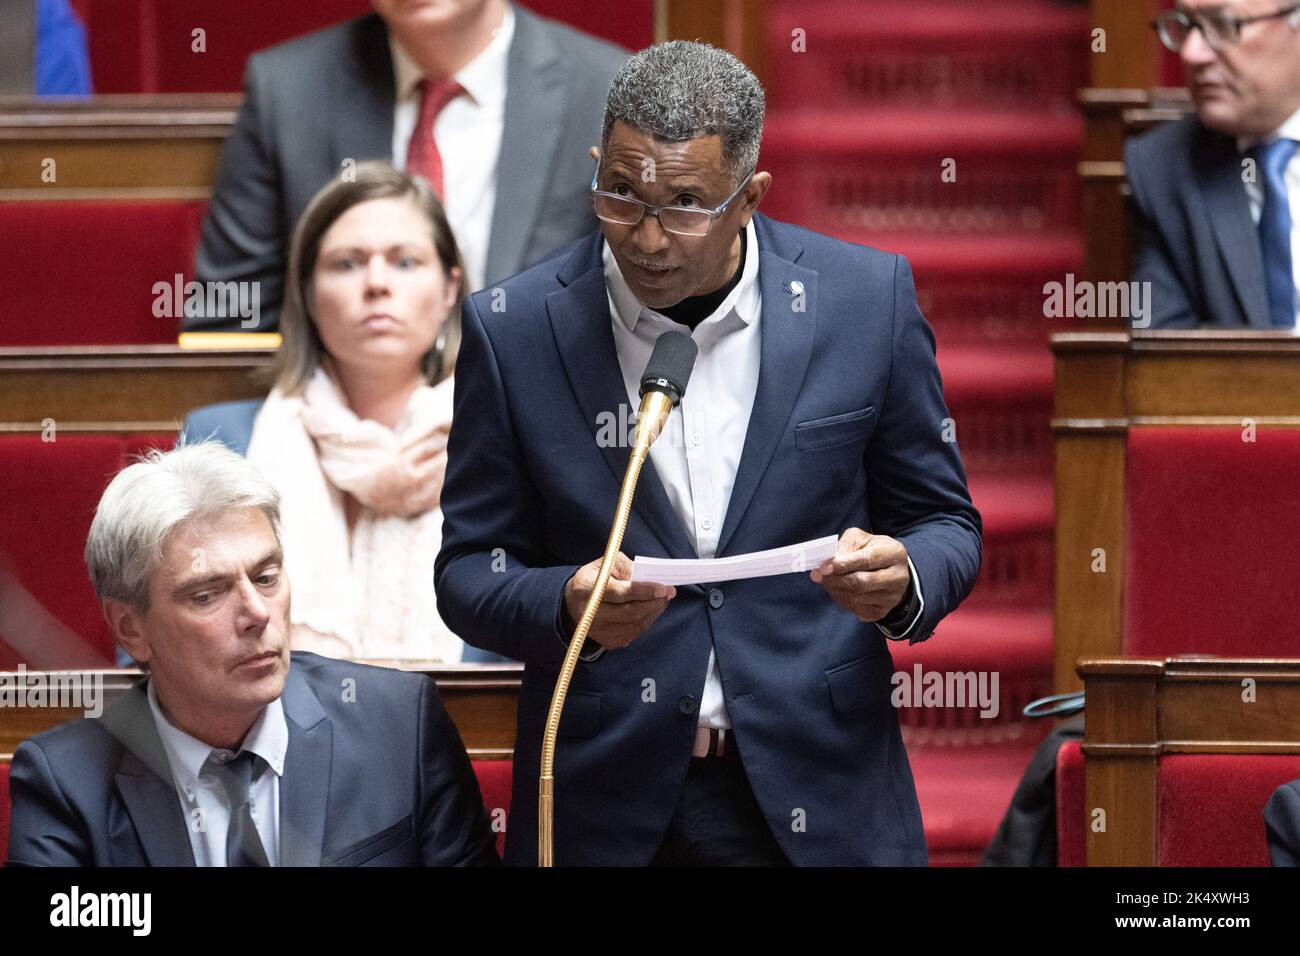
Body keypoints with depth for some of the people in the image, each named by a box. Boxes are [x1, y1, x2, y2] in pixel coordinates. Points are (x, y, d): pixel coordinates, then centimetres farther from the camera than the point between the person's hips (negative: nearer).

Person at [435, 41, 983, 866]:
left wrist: (900, 582, -19)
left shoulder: (866, 300, -5)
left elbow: (944, 526, 4)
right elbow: (470, 569, -1)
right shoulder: (514, 331, -5)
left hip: (816, 796, 0)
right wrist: (568, 605, -22)